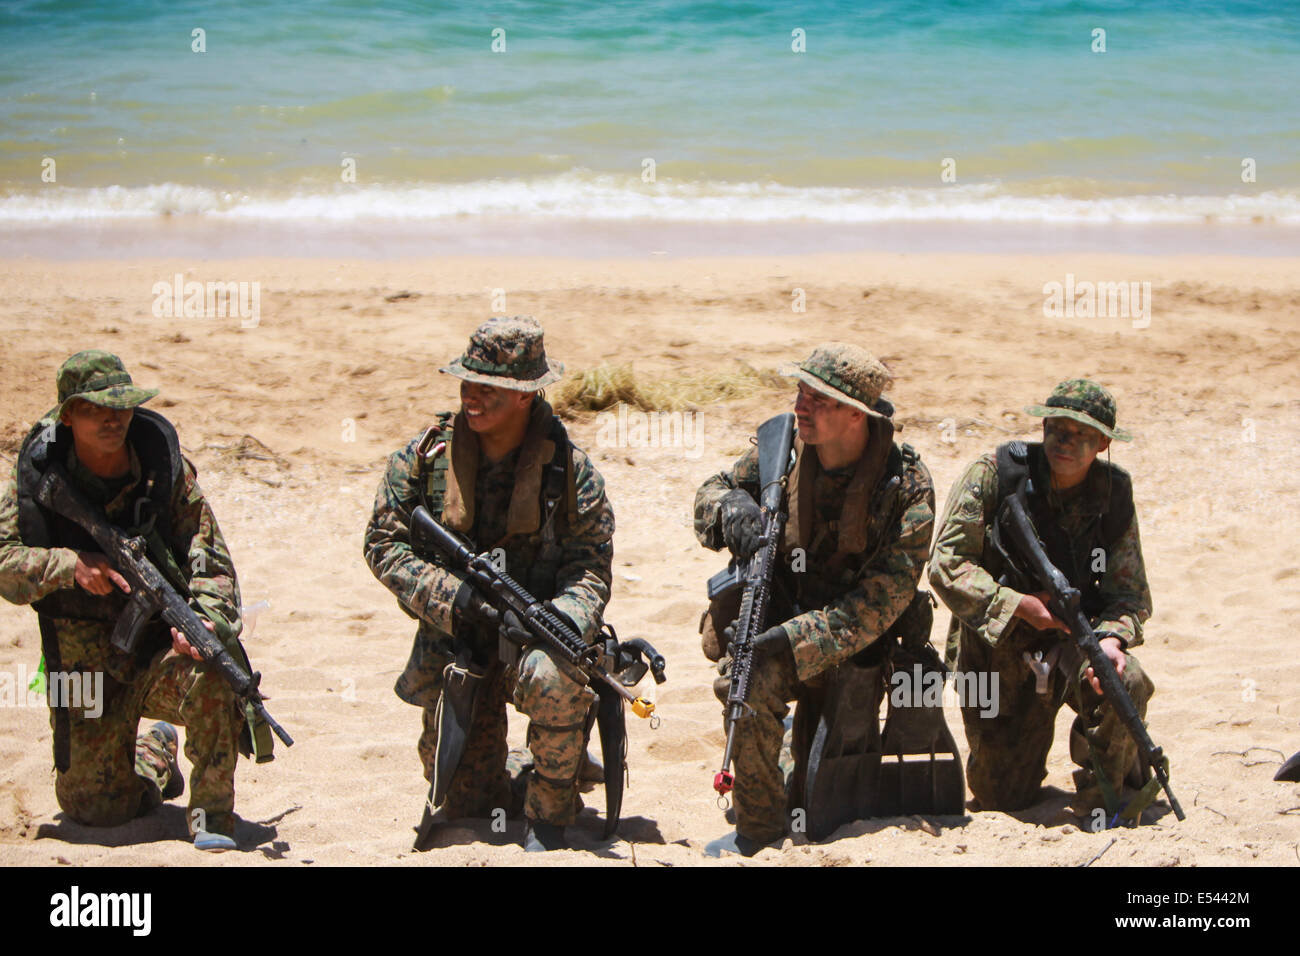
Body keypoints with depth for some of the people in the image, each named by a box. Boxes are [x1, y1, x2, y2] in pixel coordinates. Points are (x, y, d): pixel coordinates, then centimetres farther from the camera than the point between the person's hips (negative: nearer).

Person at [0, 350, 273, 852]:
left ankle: (212, 813, -18)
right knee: (93, 808, 1)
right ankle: (155, 753, 36)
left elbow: (210, 564, -9)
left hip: (159, 644, -1)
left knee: (208, 667, -36)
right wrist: (70, 565, -26)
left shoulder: (165, 465, -9)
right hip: (85, 662, 1)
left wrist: (207, 621, -29)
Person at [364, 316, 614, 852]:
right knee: (461, 803, -4)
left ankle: (549, 814, -13)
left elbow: (590, 569, -9)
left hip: (536, 634, -2)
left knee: (551, 677, -38)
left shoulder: (570, 470, -10)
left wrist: (559, 619, -32)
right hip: (452, 639, 2)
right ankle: (497, 787, 37)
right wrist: (453, 597, -19)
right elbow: (383, 544, -4)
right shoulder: (425, 456, -6)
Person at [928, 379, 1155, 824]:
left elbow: (1131, 595, -2)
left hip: (1072, 638, 1)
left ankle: (1102, 793, -7)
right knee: (1000, 799, 2)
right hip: (996, 646, -1)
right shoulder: (994, 475, -13)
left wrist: (1110, 639, -25)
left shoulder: (1113, 495, -4)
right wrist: (1020, 605, -27)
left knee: (1124, 682, -34)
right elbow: (946, 564, -16)